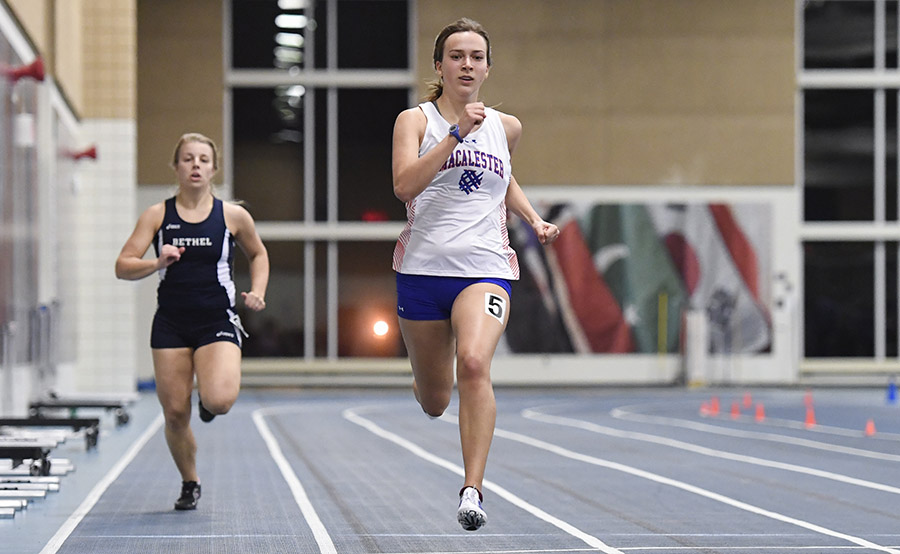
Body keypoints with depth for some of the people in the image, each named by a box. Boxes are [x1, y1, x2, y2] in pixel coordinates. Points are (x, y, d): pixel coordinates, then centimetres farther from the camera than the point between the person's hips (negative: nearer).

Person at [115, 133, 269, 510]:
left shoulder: (233, 216, 2)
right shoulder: (157, 216, 2)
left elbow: (258, 254, 20)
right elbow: (123, 267, -2)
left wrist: (257, 292, 4)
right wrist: (157, 263, -20)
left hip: (217, 323, -1)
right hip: (171, 324, 1)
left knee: (219, 400, -25)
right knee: (175, 413, 2)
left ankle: (208, 402, 14)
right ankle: (189, 483, 26)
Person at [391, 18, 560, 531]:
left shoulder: (506, 128, 11)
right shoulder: (415, 120, 1)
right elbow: (405, 185, -17)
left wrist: (535, 220, 17)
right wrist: (457, 132, -22)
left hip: (486, 268, 0)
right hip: (423, 268, 0)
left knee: (474, 364, -29)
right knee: (434, 403, 10)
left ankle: (473, 489, -27)